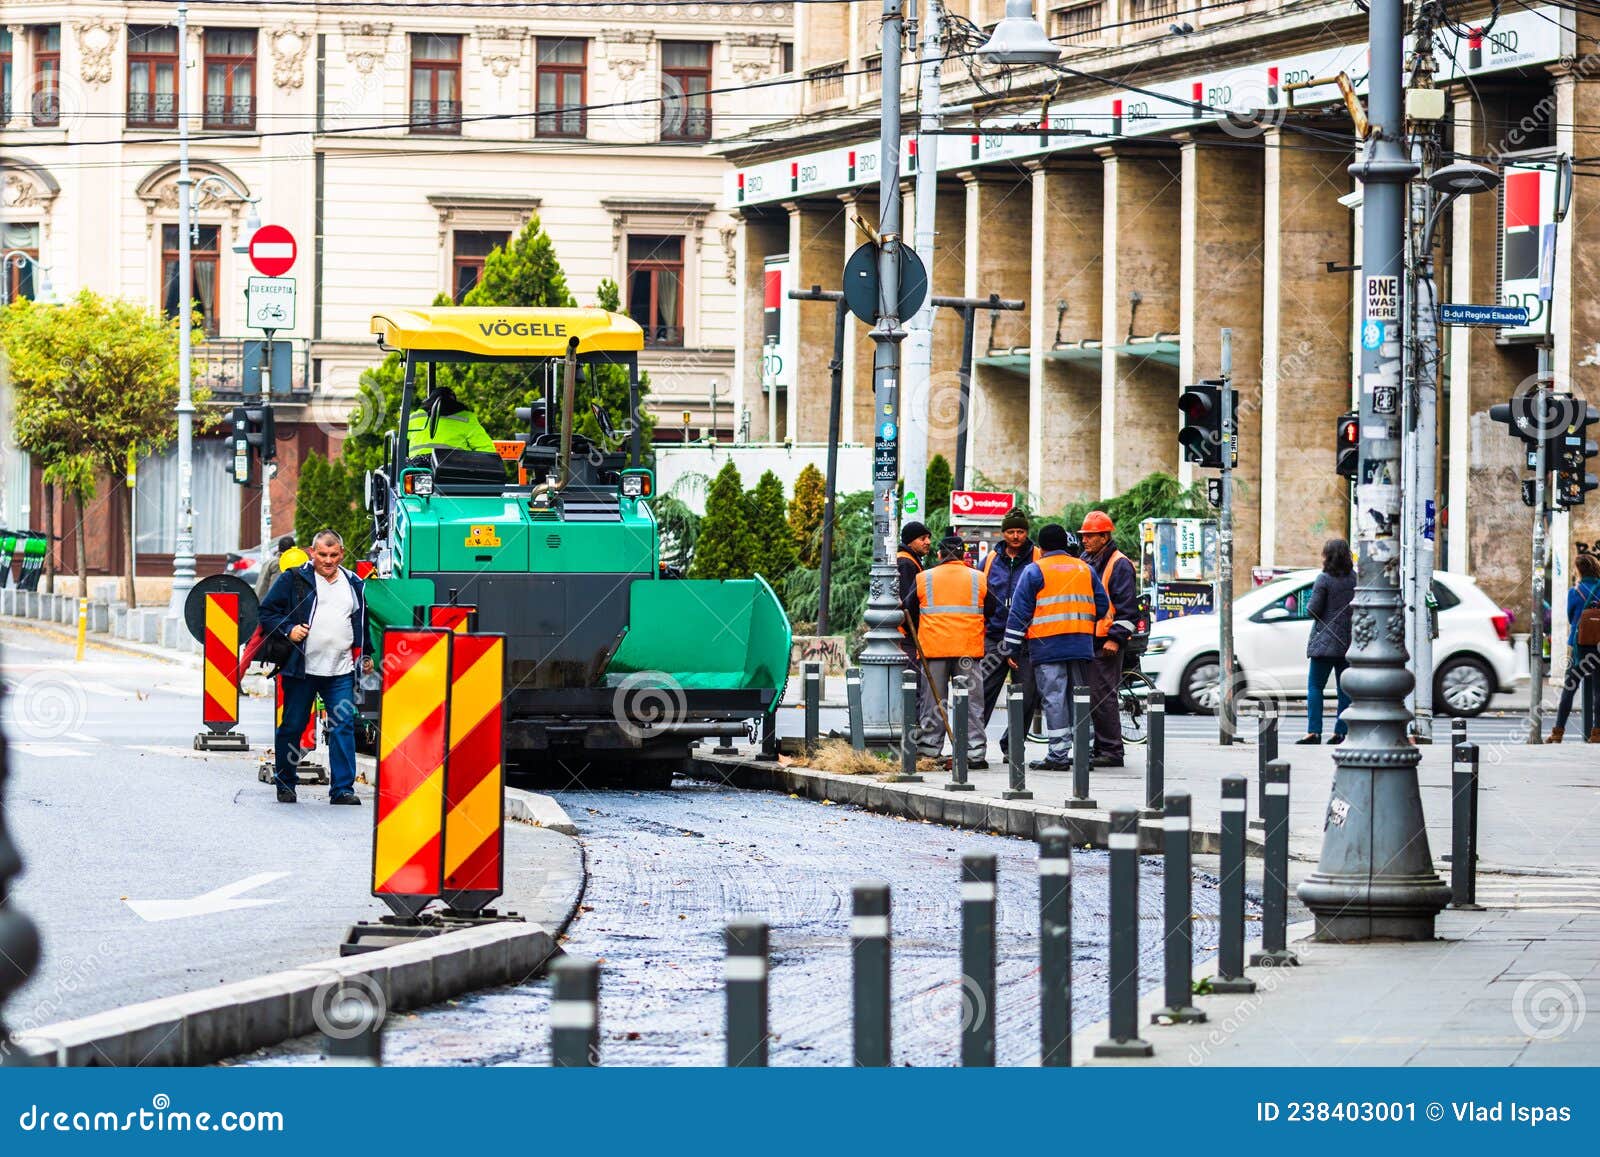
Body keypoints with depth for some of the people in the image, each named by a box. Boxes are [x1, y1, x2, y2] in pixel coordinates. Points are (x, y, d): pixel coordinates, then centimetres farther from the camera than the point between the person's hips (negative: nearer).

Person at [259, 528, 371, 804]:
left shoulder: (353, 584, 13)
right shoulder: (294, 579, 0)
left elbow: (363, 622, 26)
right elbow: (267, 611, 1)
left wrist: (365, 655, 21)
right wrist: (288, 630, -13)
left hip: (340, 672, 3)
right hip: (301, 668, -3)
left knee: (343, 726, -5)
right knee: (292, 727, 5)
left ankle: (343, 788, -3)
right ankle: (285, 784, 18)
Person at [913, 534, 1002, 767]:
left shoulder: (923, 579, 3)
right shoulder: (979, 580, 3)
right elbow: (994, 613, 7)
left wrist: (911, 639, 21)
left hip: (933, 649, 0)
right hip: (969, 649, 0)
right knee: (970, 702, 4)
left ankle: (928, 753, 5)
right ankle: (974, 753, 0)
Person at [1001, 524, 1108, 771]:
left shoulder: (1034, 571, -1)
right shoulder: (1085, 569, 13)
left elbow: (1019, 612, -3)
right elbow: (1102, 605, 14)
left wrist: (1010, 648, 0)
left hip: (1047, 646, -4)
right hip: (1081, 646, 4)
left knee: (1053, 698, -5)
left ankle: (1059, 754, -9)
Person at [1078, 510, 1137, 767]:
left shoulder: (1119, 564, -7)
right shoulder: (1085, 562, 18)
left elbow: (1126, 606, -12)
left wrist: (1115, 638, -18)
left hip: (1106, 642, -9)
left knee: (1102, 697, -10)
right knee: (1088, 696, 10)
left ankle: (1111, 751, -7)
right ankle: (1097, 748, 16)